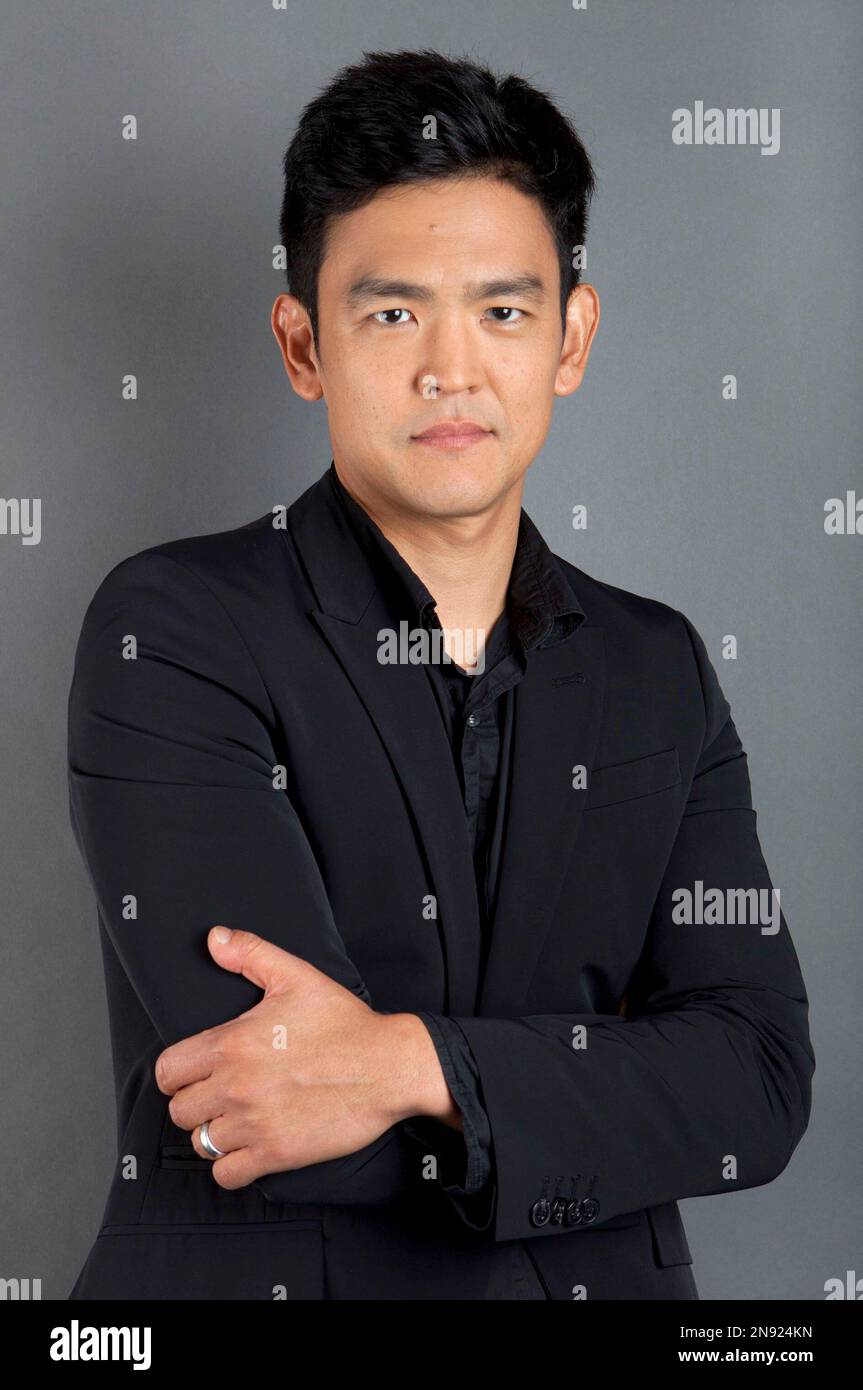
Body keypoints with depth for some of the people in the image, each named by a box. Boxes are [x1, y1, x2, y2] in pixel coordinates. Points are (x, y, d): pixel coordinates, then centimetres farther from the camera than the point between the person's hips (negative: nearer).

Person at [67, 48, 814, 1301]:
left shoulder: (661, 673, 1)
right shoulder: (173, 633, -13)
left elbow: (763, 1080, -10)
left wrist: (416, 1067, -24)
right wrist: (624, 1095, -12)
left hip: (608, 1282, 4)